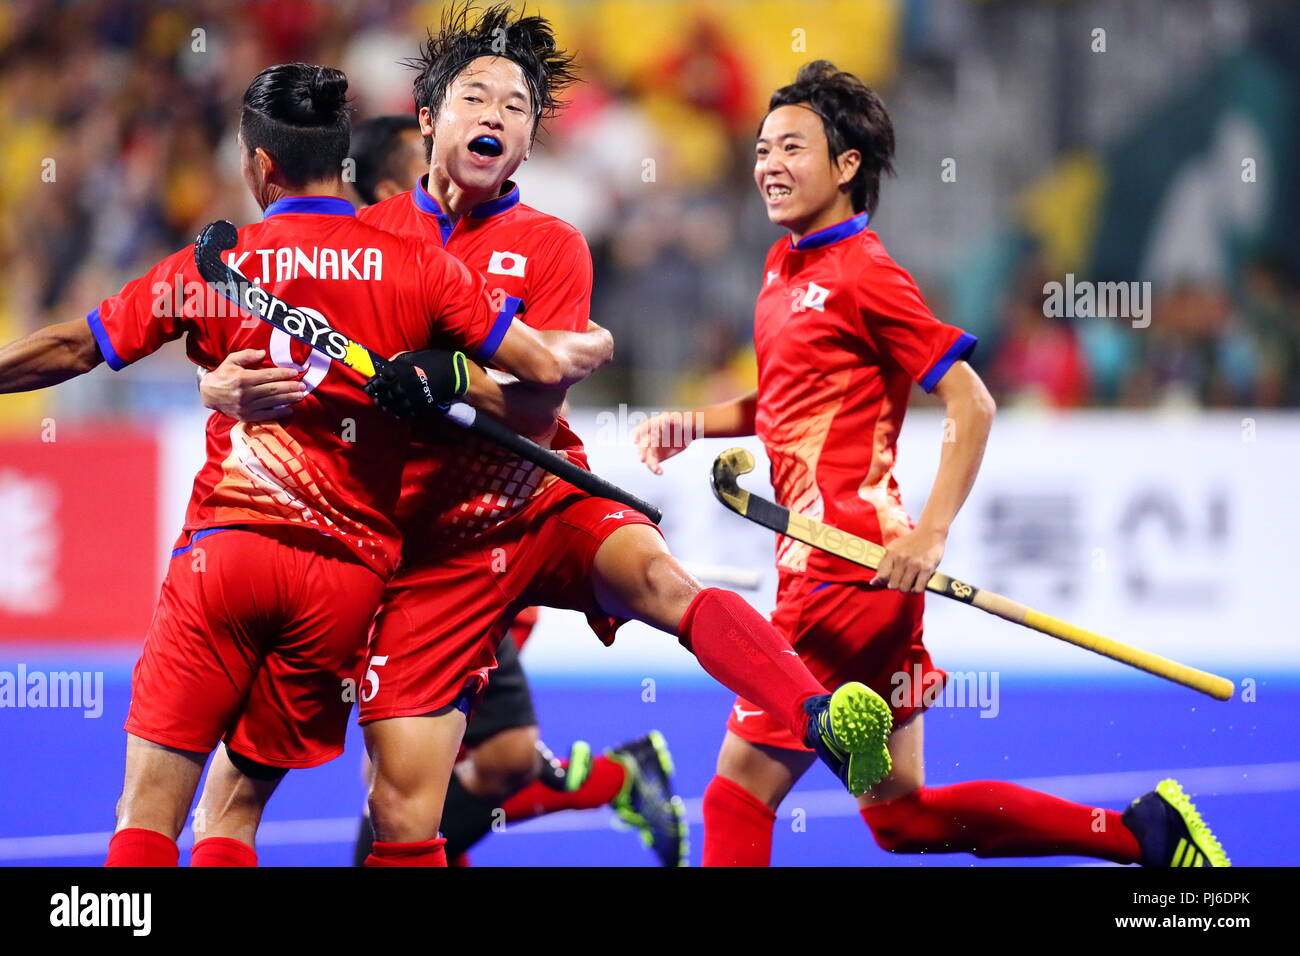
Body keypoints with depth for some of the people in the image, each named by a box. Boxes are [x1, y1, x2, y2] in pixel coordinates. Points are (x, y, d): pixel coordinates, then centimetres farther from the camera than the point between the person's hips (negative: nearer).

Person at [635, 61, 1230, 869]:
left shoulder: (863, 274, -10)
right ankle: (1143, 832, 17)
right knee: (900, 815, 11)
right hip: (819, 564, 9)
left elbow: (970, 404, -13)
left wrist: (930, 535, -22)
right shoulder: (785, 267, 15)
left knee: (741, 788, -9)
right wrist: (694, 424, 11)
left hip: (849, 573, -9)